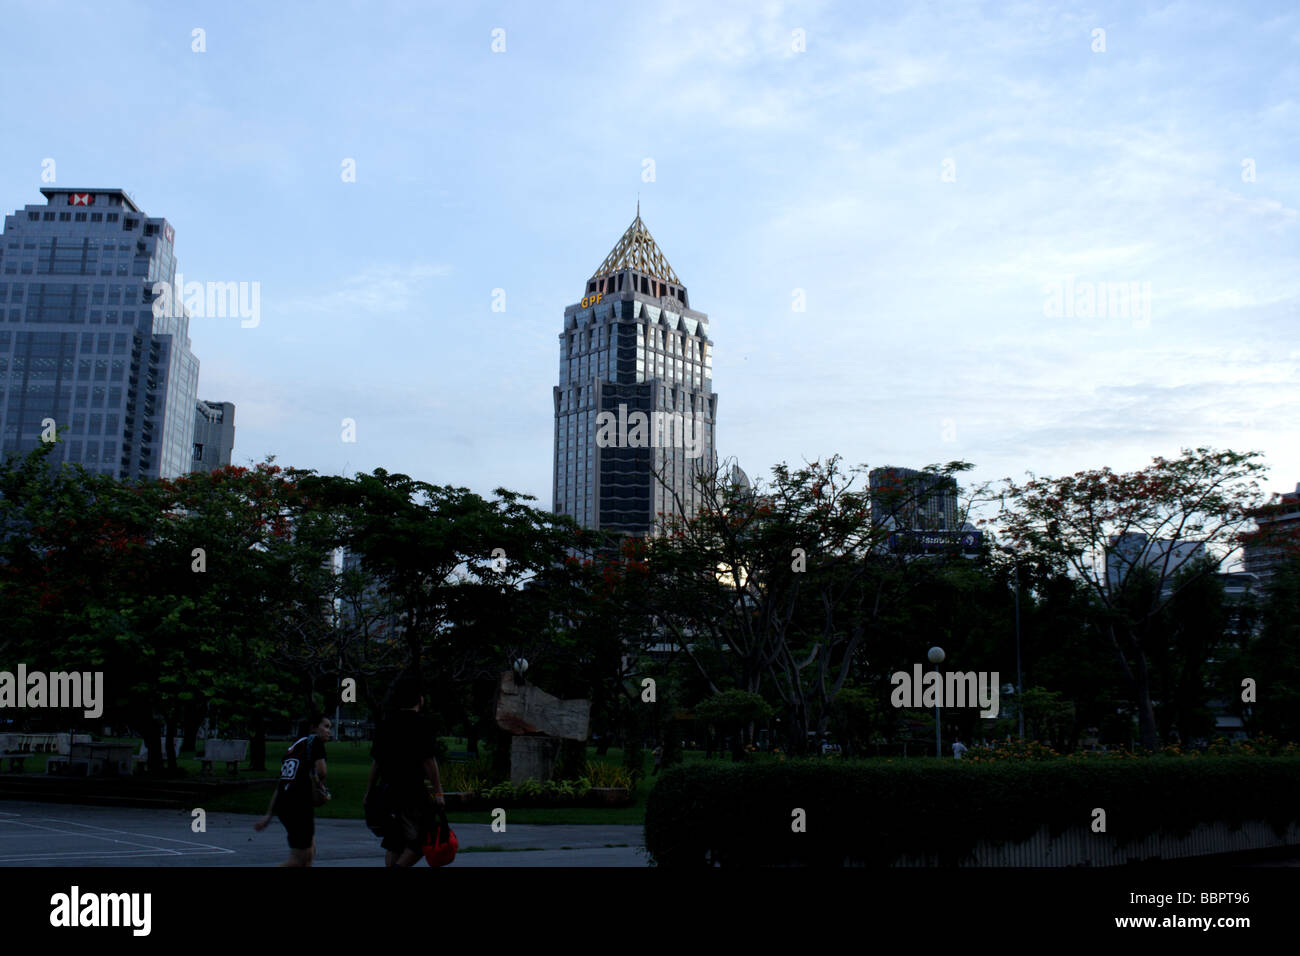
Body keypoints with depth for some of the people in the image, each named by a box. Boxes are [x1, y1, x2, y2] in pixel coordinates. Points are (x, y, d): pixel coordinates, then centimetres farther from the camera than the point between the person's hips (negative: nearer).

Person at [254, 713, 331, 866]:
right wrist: (323, 789, 3)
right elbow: (320, 772, -17)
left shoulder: (294, 747, 21)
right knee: (298, 860, -1)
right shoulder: (314, 740, -1)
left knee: (309, 854, 16)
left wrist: (269, 815, 21)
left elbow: (279, 786, 20)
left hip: (282, 805, 8)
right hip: (300, 804, -8)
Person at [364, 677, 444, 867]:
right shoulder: (421, 726, -9)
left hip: (388, 791, 6)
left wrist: (369, 793, 19)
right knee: (419, 842, 0)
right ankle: (399, 866, -18)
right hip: (414, 792, -6)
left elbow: (375, 763, 12)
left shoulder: (385, 727, 9)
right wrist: (438, 791, -9)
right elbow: (429, 761, -12)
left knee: (393, 845, 14)